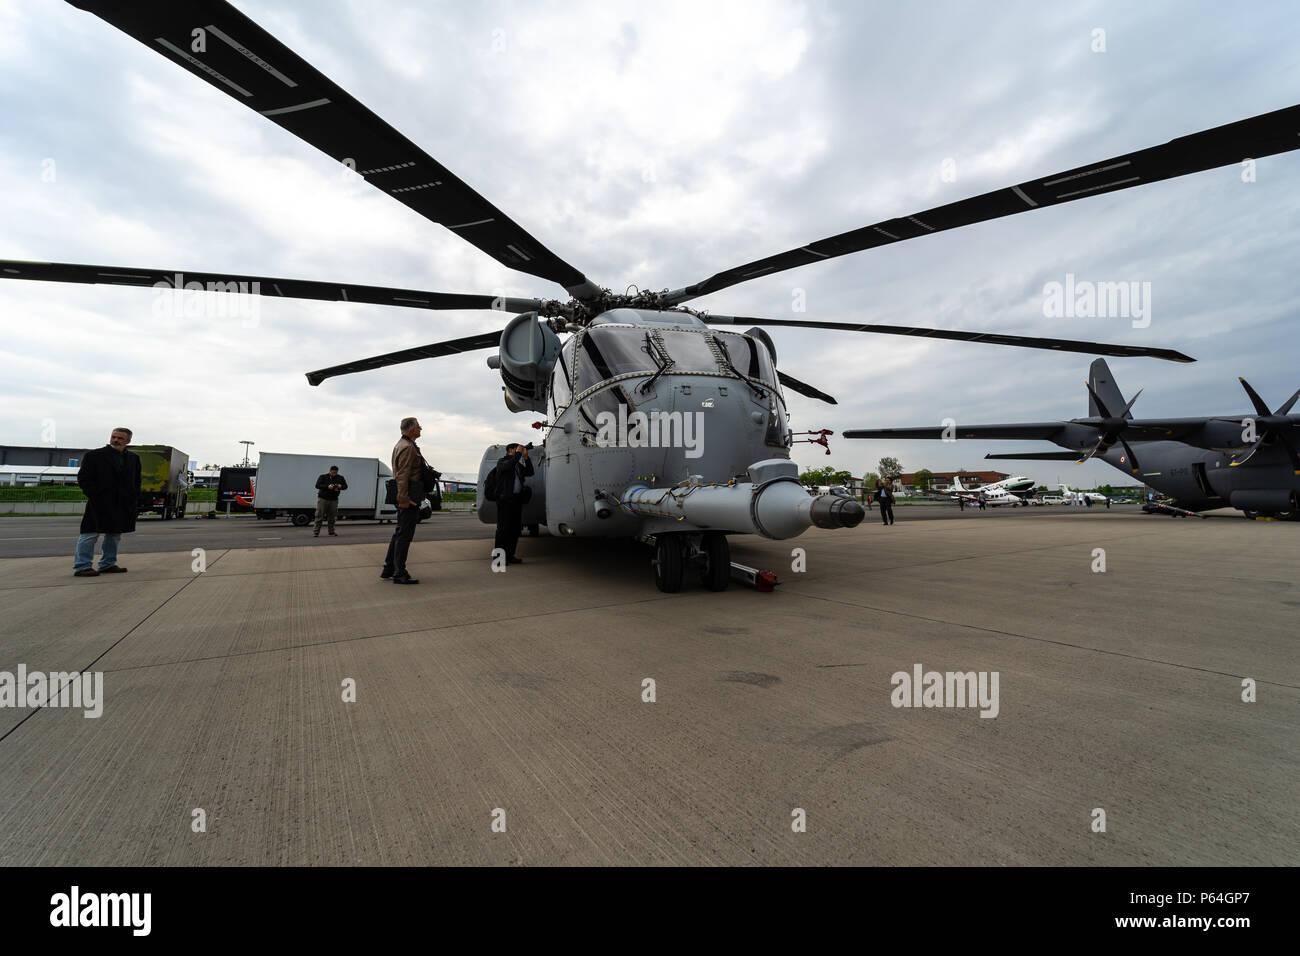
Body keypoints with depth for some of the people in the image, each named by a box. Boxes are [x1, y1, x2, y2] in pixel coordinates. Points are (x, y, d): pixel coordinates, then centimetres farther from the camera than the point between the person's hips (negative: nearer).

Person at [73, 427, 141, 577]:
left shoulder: (134, 458, 12)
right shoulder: (94, 456, -2)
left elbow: (136, 481, 16)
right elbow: (83, 479, -4)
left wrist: (134, 499, 4)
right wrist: (95, 497, -13)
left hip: (123, 505, 5)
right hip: (99, 504, -5)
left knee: (115, 535, 13)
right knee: (90, 534, -3)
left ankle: (108, 564, 24)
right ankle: (82, 567, 2)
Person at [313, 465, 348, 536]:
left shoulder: (340, 478, 7)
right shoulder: (323, 477, -2)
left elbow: (345, 486, 10)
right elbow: (317, 485, -11)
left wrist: (341, 486, -13)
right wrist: (327, 486, -25)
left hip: (334, 500, 3)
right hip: (323, 499, -3)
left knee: (332, 517, 4)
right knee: (319, 515, -4)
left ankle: (331, 531, 14)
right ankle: (316, 532, 0)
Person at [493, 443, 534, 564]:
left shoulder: (518, 464, 22)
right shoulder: (502, 462, 1)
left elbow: (529, 473, 12)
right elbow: (509, 466, -21)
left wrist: (526, 457, 4)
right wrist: (518, 454, -12)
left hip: (517, 499, 7)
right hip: (505, 499, -7)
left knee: (515, 528, 7)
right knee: (503, 528, -7)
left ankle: (509, 555, 14)